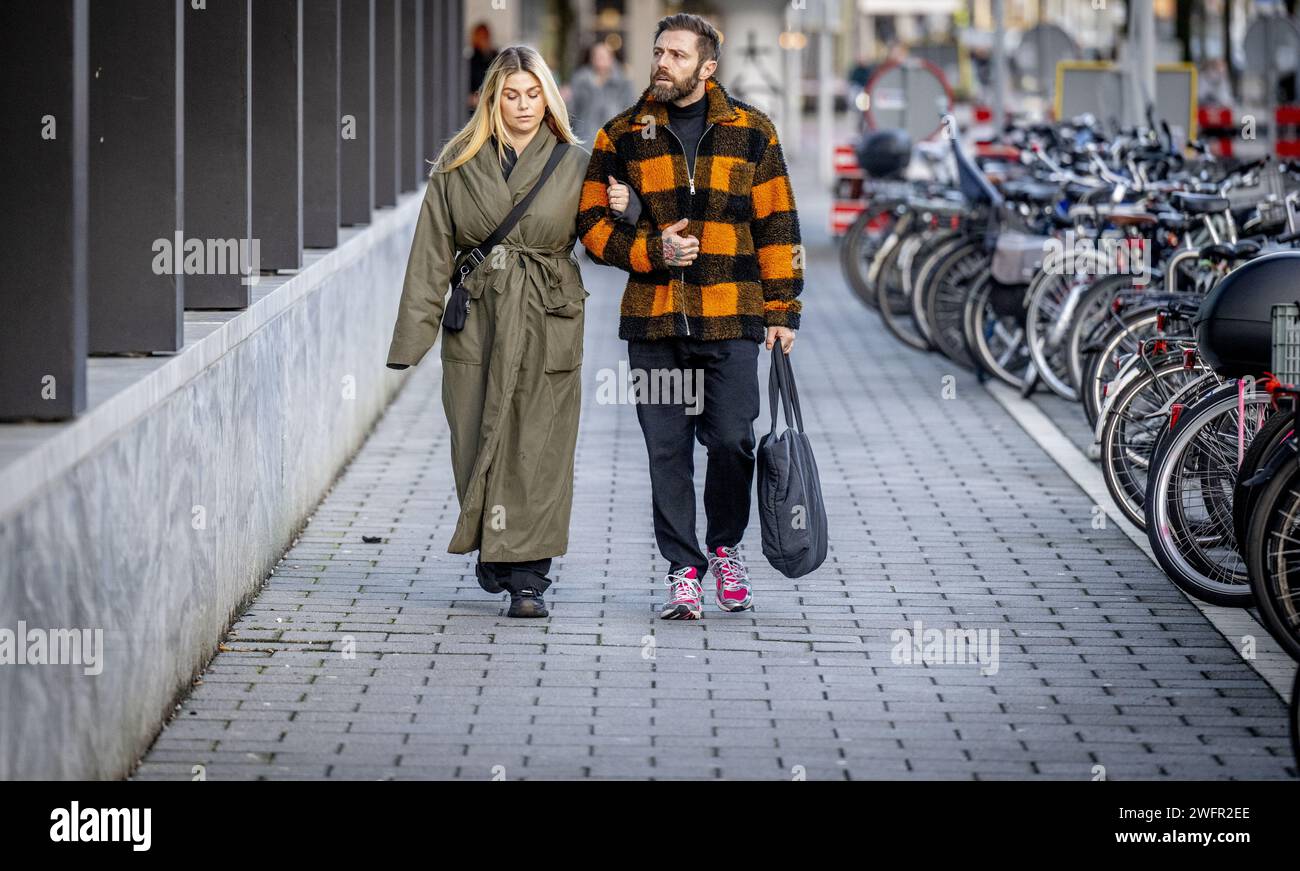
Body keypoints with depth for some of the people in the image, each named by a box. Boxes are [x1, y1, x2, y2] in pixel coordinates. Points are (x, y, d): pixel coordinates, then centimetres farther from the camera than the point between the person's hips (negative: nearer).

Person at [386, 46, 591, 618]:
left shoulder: (574, 165, 4)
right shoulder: (458, 165, 4)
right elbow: (432, 253, 4)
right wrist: (413, 335, -1)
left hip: (548, 324, -1)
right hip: (477, 320, 1)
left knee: (538, 448, -4)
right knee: (479, 443, 4)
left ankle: (528, 576, 0)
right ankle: (491, 548, 27)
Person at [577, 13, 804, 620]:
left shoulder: (751, 132, 6)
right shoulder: (621, 136, 7)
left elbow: (777, 225, 8)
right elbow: (592, 222, 6)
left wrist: (782, 309, 2)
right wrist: (653, 250, -10)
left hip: (731, 319, -1)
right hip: (652, 320, 1)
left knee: (732, 438, -5)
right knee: (667, 449, 2)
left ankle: (725, 548, 20)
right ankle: (684, 570, 11)